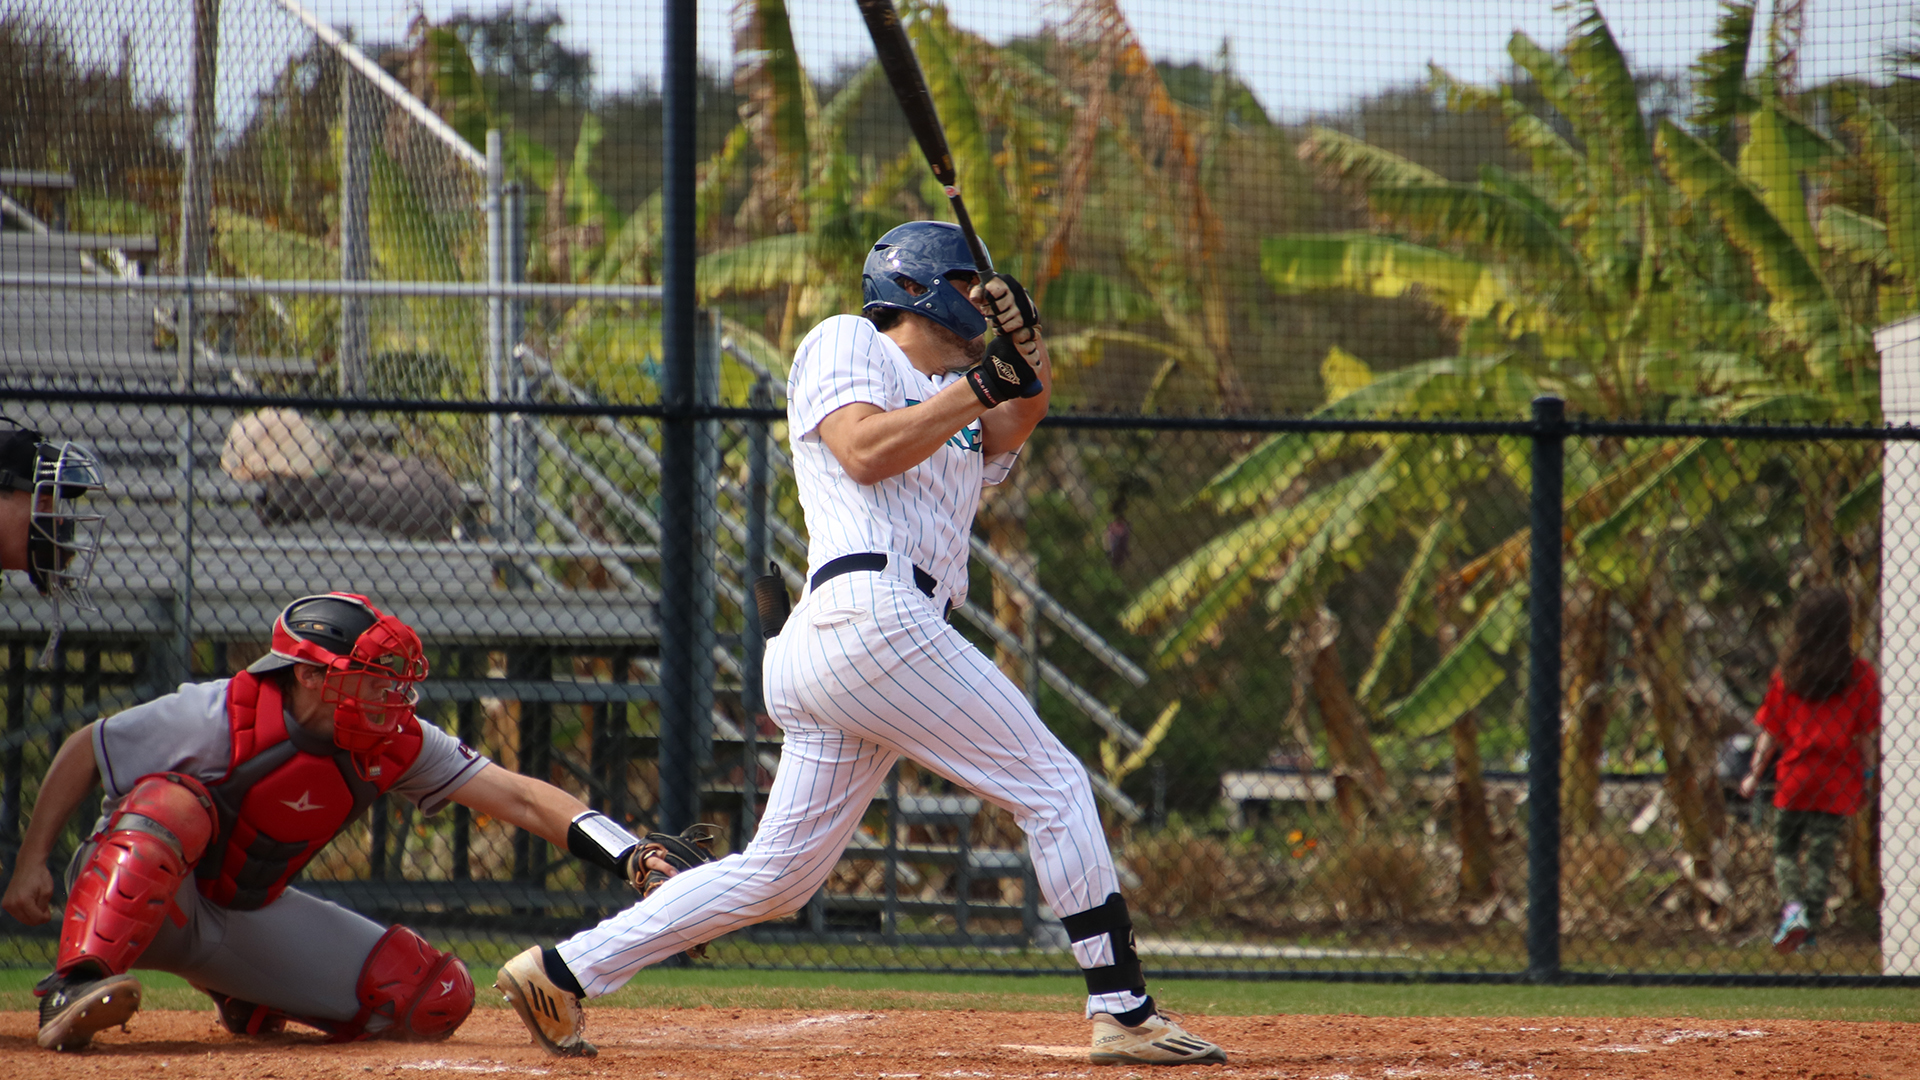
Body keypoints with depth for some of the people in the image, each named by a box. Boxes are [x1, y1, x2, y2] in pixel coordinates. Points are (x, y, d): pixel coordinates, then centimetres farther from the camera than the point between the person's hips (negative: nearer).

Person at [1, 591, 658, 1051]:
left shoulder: (395, 745, -10)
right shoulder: (225, 716, -24)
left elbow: (513, 795, -15)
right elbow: (84, 753, -15)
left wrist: (624, 852, -28)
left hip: (250, 916, 6)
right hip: (127, 895, -6)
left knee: (436, 997, -7)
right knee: (173, 804, -40)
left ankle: (254, 1007, 14)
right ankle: (74, 991, -50)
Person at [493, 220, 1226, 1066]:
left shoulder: (962, 409, 30)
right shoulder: (847, 343, 7)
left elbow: (1016, 423, 10)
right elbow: (866, 451, -9)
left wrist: (1025, 354, -8)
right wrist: (981, 385, -9)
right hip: (871, 609, -9)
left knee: (778, 874, 7)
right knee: (1054, 788, -6)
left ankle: (562, 971, 8)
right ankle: (1123, 1012, -6)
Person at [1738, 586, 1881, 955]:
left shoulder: (1786, 675, -1)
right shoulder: (1859, 674, -5)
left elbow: (1770, 733, 1)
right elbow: (1865, 734, -4)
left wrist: (1755, 775, 10)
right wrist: (1865, 777, 7)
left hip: (1795, 776, 0)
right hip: (1839, 780, 0)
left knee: (1785, 848, 13)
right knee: (1821, 852, 6)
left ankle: (1792, 904, -11)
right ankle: (1808, 924, 0)